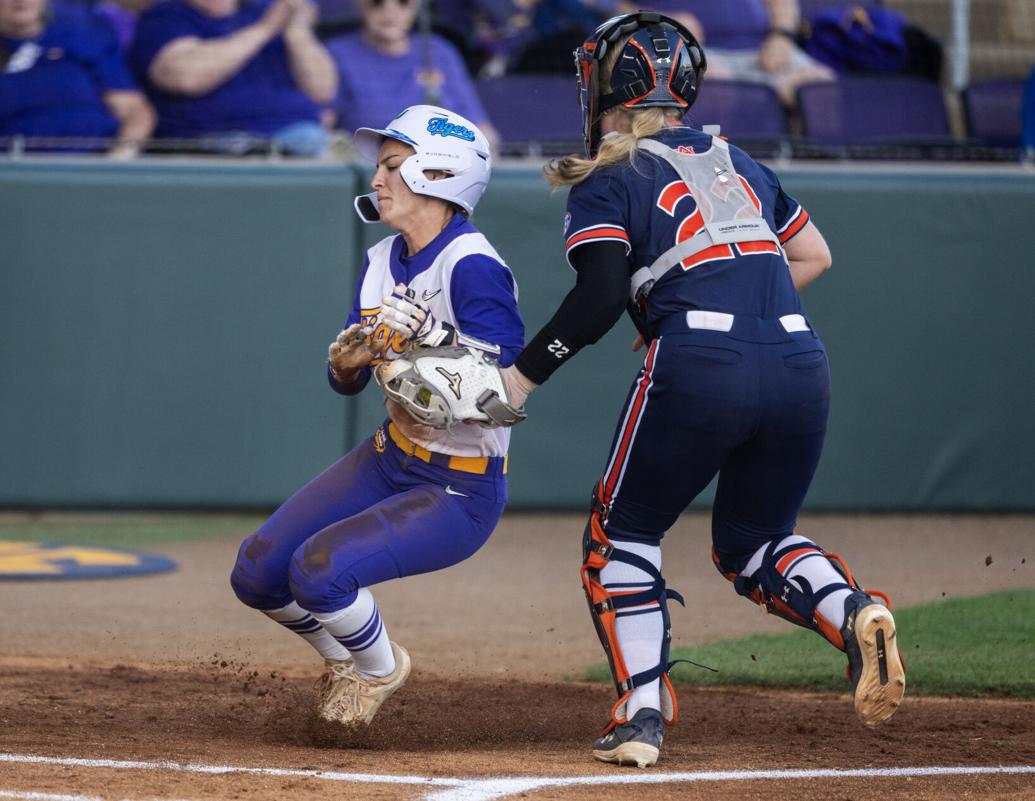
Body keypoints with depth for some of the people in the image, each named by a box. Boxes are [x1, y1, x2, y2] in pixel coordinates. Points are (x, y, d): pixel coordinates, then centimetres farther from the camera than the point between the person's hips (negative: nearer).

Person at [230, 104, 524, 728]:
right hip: (389, 461, 8)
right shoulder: (382, 262, 4)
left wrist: (438, 338, -36)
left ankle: (380, 666, 6)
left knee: (319, 571, -26)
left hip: (461, 492, -8)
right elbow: (345, 380, 5)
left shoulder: (472, 268, -22)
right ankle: (344, 655, 28)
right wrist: (350, 356, -17)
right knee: (258, 571, -1)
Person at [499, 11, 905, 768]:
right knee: (754, 545, 21)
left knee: (622, 536, 14)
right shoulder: (736, 161, 24)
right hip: (801, 365, 5)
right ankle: (854, 612, -10)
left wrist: (522, 376, -3)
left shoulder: (608, 182, 6)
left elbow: (600, 298, -8)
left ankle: (642, 715, 2)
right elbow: (814, 255, 28)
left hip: (697, 372, -5)